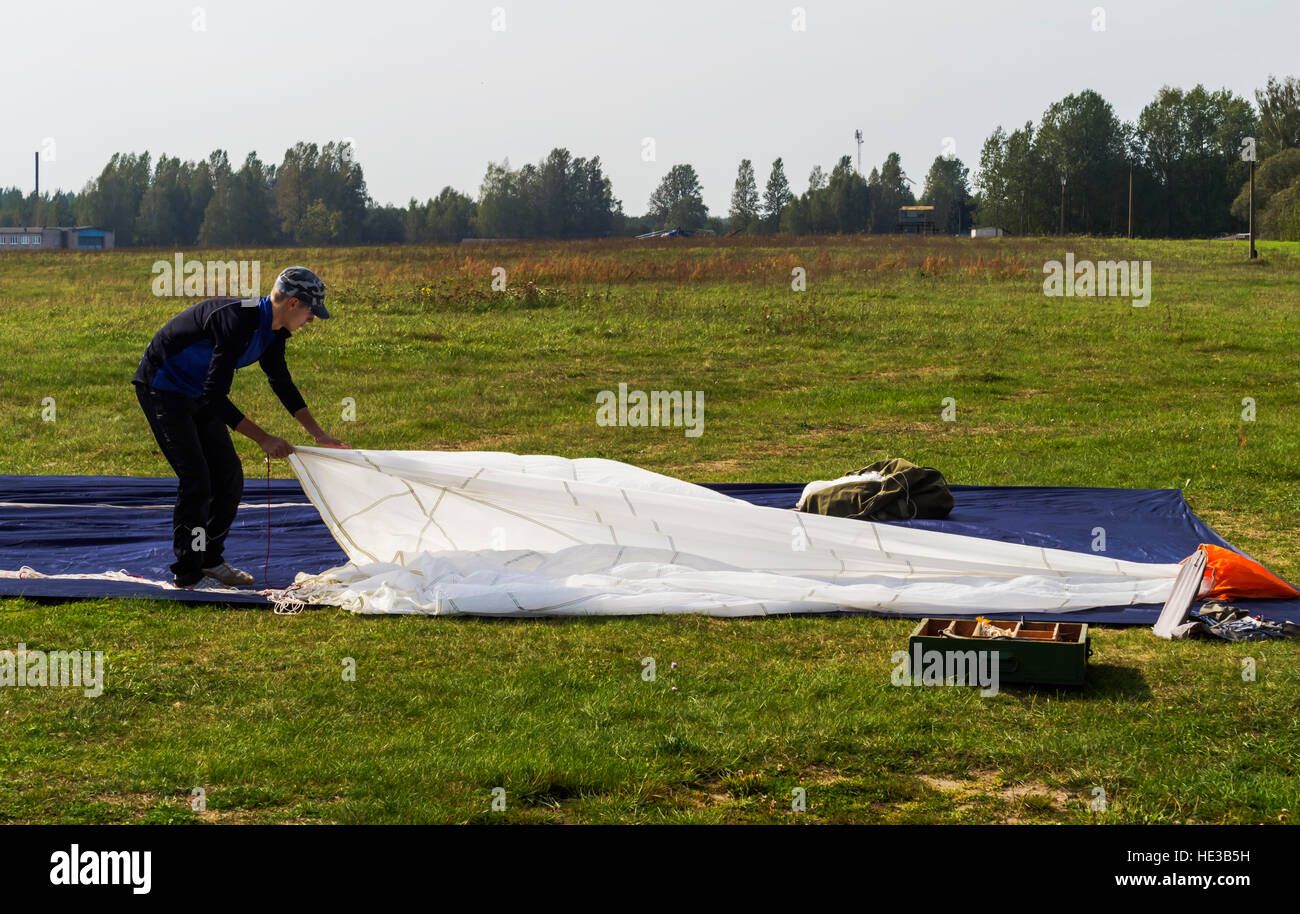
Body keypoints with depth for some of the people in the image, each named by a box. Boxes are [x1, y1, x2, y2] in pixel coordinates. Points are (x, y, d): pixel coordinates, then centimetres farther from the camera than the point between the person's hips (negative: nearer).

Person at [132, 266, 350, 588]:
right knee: (196, 481, -14)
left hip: (198, 395, 9)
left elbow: (281, 381, 15)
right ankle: (186, 573, -3)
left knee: (229, 476, 7)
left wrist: (318, 434, 14)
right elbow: (215, 397, -33)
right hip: (162, 389, -9)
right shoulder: (239, 323, -32)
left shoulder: (272, 329, -2)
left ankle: (210, 559, 21)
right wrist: (263, 438, -30)